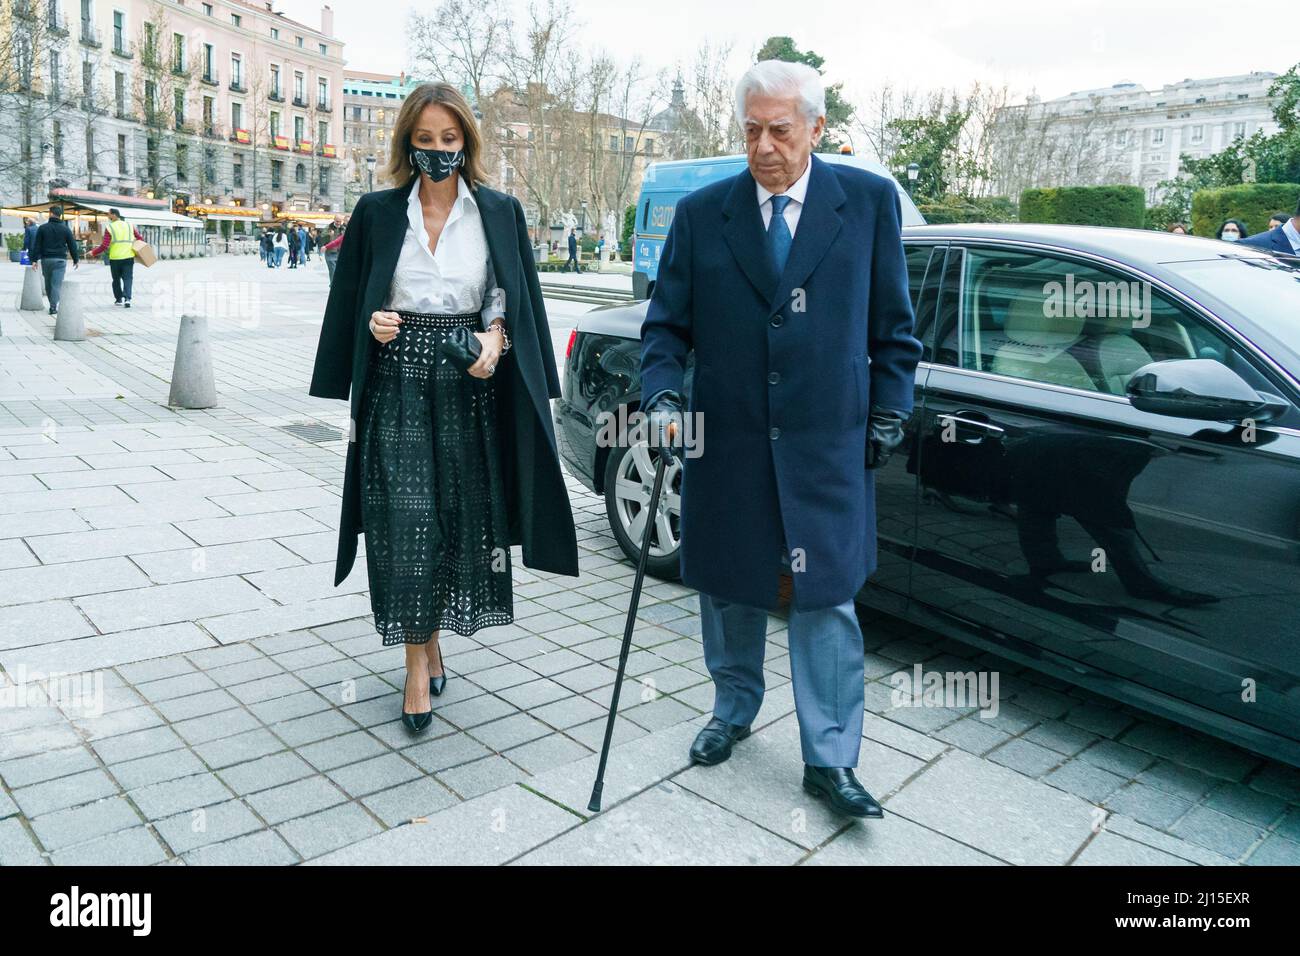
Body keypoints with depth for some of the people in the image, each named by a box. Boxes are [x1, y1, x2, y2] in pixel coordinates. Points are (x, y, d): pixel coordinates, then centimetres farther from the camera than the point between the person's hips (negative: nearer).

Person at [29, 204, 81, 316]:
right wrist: (76, 260, 11)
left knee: (48, 283, 15)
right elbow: (72, 246, 2)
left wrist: (35, 260, 5)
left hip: (46, 259, 1)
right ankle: (53, 307, -11)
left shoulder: (42, 228, 1)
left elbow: (36, 245, 1)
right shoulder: (65, 229, -1)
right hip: (60, 260, -1)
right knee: (57, 284, -4)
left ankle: (53, 305, 21)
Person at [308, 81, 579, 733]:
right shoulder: (376, 213, 6)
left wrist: (495, 339, -14)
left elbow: (513, 300, 5)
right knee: (405, 524, -4)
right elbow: (349, 301, 11)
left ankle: (430, 642, 26)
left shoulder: (499, 213, 6)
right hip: (397, 387, 0)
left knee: (463, 518, 6)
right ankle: (419, 662, 7)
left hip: (469, 386, 1)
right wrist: (373, 322, -9)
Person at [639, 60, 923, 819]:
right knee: (728, 587, 15)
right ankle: (733, 710, 37)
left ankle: (830, 759, 15)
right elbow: (666, 324, 4)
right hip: (726, 443, 2)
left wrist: (890, 412, 1)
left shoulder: (869, 201, 0)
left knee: (826, 600, 2)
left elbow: (892, 324, 5)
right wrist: (664, 394, -12)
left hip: (826, 445, -1)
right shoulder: (701, 213, 2)